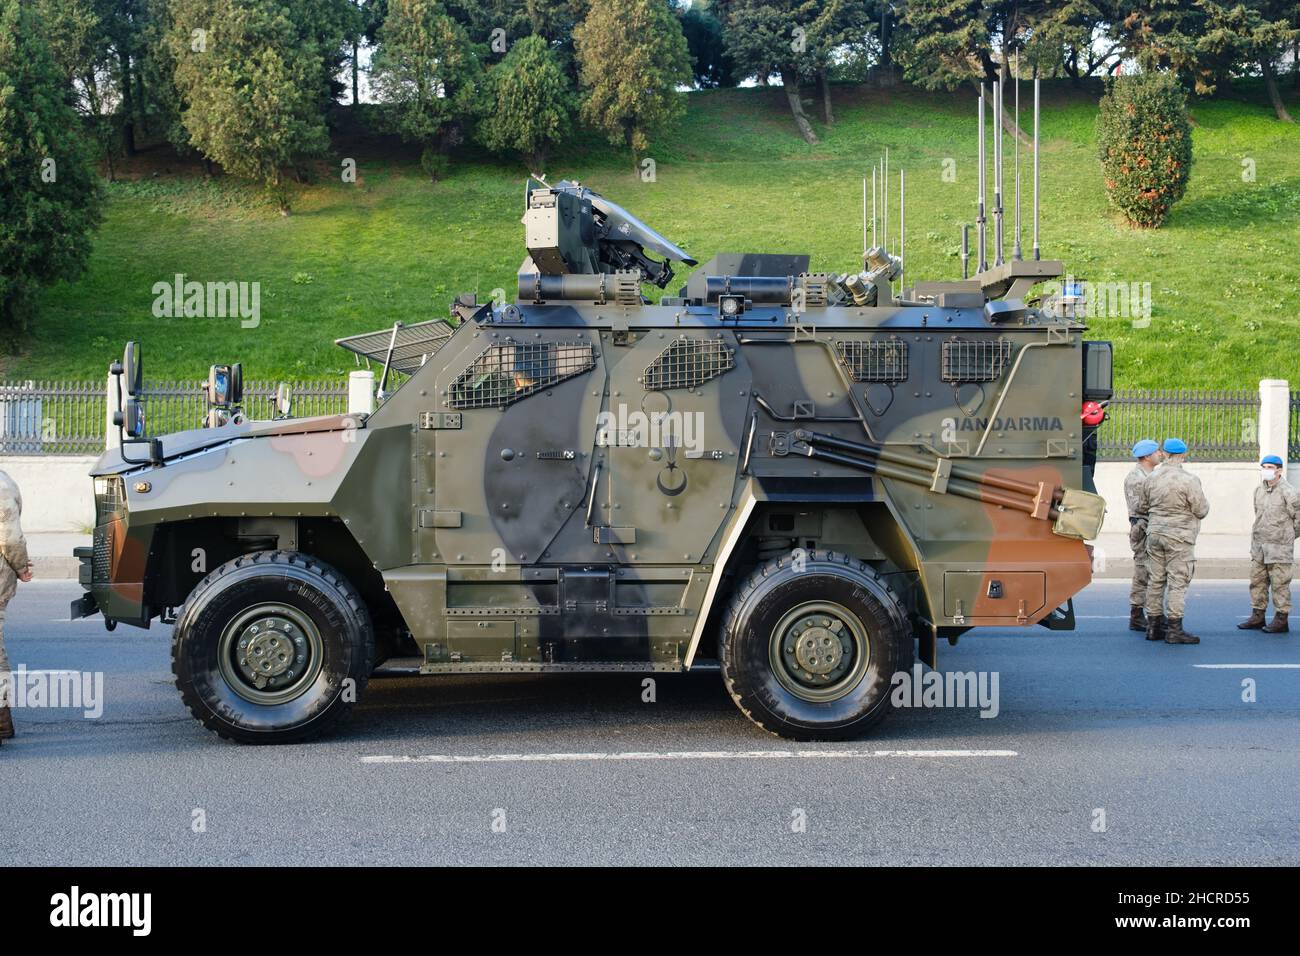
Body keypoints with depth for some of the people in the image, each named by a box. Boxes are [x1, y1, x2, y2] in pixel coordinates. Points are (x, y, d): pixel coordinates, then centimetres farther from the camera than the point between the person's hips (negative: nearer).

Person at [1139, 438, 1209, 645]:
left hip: (1155, 534, 6)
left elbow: (1141, 508, 13)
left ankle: (1153, 625, 17)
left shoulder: (1151, 479, 4)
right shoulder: (1189, 480, -14)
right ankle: (1174, 629, -5)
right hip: (1179, 537, -6)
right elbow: (1201, 511, -10)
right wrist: (1204, 503, 12)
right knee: (1177, 581, -3)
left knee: (1155, 580, 11)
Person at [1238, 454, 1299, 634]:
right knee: (1257, 580, 9)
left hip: (1279, 547, -7)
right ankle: (1257, 617, 17)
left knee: (1280, 583, -3)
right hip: (1259, 545, 7)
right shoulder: (1259, 490, 11)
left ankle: (1281, 620, 2)